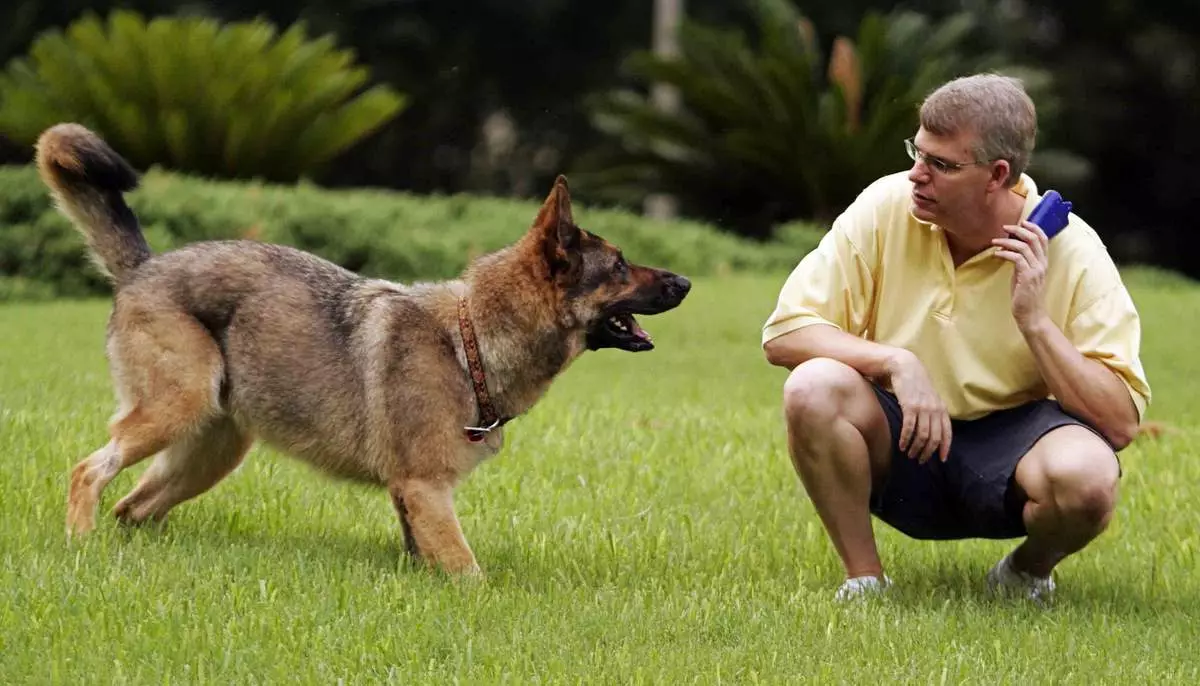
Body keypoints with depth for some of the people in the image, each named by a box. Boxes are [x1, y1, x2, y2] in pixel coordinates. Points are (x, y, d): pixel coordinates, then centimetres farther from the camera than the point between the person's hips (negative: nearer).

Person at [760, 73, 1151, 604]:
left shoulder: (1070, 252, -14)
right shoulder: (887, 208, -9)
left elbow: (1120, 424, -17)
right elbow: (783, 334, -11)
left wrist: (1035, 319, -26)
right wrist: (896, 362, -26)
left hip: (1010, 442, -1)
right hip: (901, 442, 1)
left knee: (1085, 473, -34)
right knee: (813, 388, -29)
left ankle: (1029, 571, 2)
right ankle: (865, 579, -9)